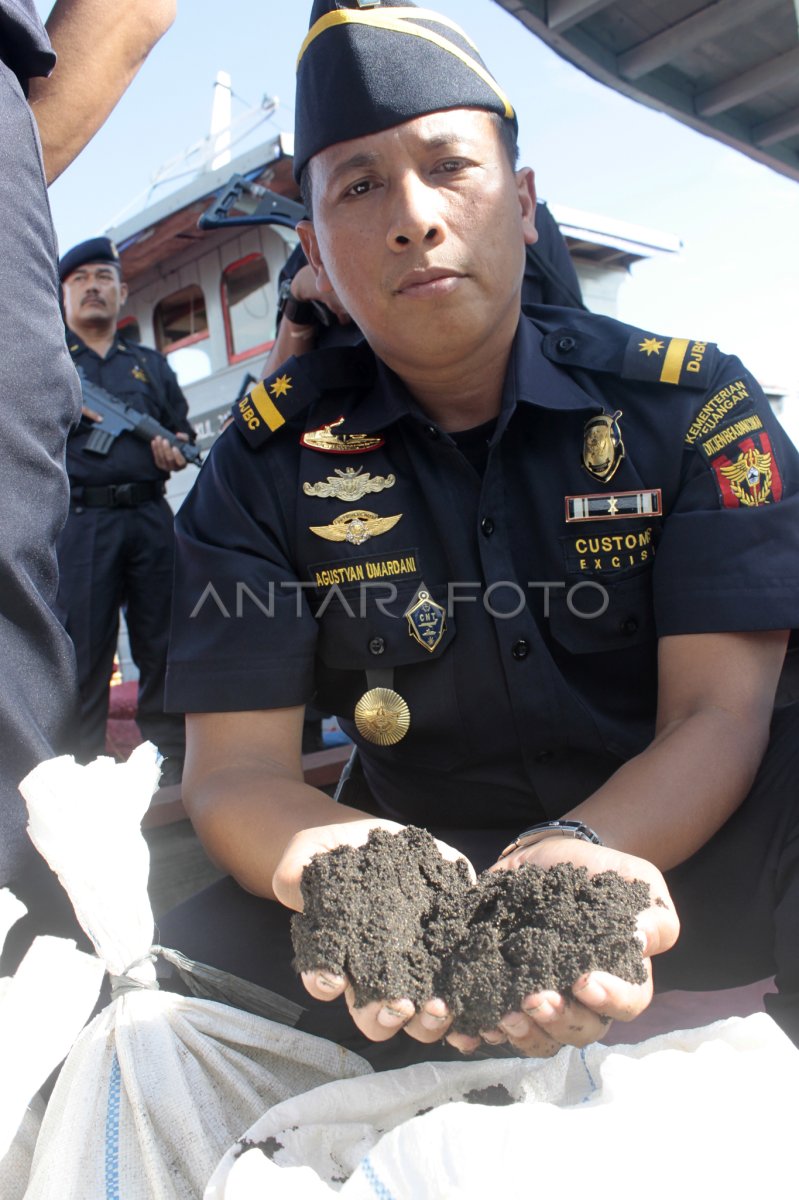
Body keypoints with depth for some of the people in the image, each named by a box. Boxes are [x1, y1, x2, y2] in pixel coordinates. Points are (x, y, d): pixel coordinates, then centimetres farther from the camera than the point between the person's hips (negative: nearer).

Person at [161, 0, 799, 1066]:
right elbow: (236, 767, -9)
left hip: (670, 840, 0)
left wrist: (576, 856, -35)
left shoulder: (693, 403, -5)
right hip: (425, 852, 2)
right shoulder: (269, 462, -5)